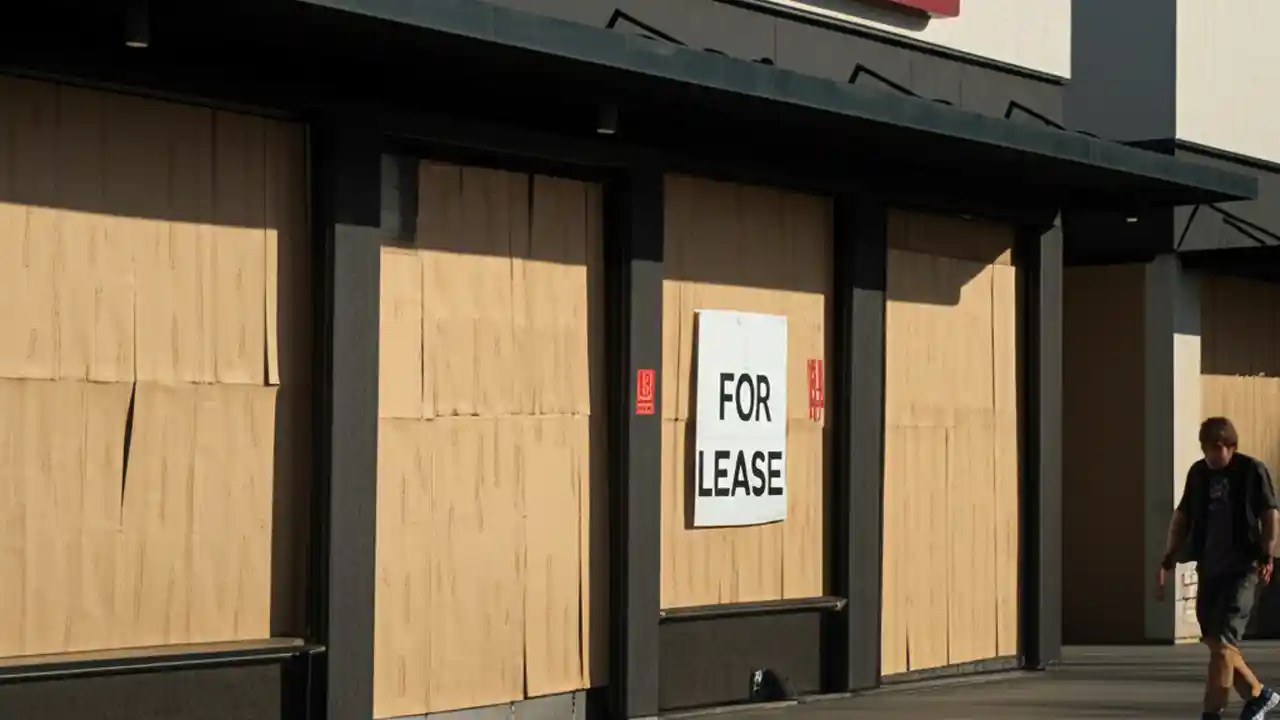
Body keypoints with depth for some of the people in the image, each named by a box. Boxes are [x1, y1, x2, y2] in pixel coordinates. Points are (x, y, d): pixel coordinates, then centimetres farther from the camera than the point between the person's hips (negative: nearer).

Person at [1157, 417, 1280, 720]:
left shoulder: (1252, 471, -4)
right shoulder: (1199, 473, 10)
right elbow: (1182, 517, 16)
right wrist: (1167, 562, 10)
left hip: (1242, 569, -6)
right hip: (1209, 569, 6)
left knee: (1223, 641, -13)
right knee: (1214, 641, 10)